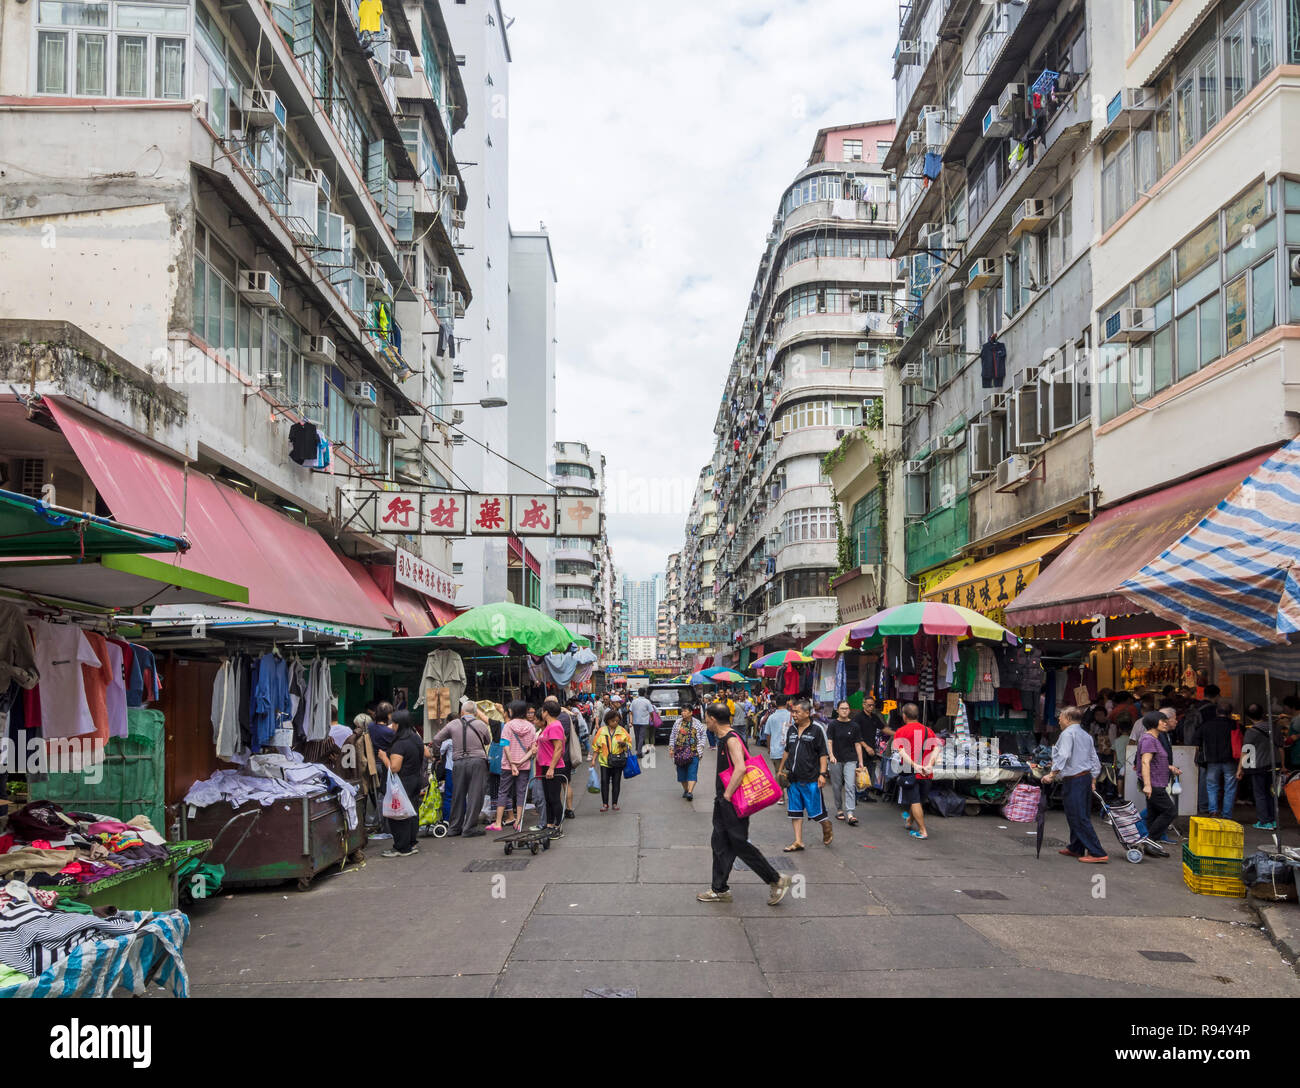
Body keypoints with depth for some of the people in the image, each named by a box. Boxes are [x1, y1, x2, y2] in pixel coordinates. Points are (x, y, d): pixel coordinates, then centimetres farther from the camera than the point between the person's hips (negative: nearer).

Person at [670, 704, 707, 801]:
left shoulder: (696, 724, 3)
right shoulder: (677, 723, 5)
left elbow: (702, 735, 13)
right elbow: (672, 736, 12)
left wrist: (701, 746, 5)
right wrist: (671, 748, 7)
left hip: (693, 752, -2)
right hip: (680, 752, 2)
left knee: (692, 772, -11)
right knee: (682, 772, 6)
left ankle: (690, 792, -16)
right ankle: (685, 790, 22)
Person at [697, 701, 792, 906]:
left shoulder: (732, 740, -19)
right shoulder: (723, 739, 12)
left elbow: (740, 769, -32)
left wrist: (727, 795, -25)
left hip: (734, 803, -10)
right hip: (723, 803, 10)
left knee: (740, 845, -3)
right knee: (720, 845, 12)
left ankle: (778, 881, 8)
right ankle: (719, 890, 21)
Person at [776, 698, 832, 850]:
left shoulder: (816, 730, -6)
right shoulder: (791, 730, 11)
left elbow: (823, 754, -6)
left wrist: (822, 774, -13)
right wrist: (780, 770, 21)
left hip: (810, 779, -6)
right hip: (793, 778, 6)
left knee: (815, 809, 0)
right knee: (795, 810, 7)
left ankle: (828, 829, 28)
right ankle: (798, 842, 14)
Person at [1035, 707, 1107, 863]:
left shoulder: (1068, 733, -11)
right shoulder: (1086, 735, 17)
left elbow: (1063, 756, -22)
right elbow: (1095, 760, 17)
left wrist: (1051, 775, -22)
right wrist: (1093, 781, 21)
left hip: (1073, 780, -10)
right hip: (1086, 777, 10)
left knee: (1079, 818, -8)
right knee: (1082, 815, 17)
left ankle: (1098, 853, -10)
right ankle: (1075, 848, 26)